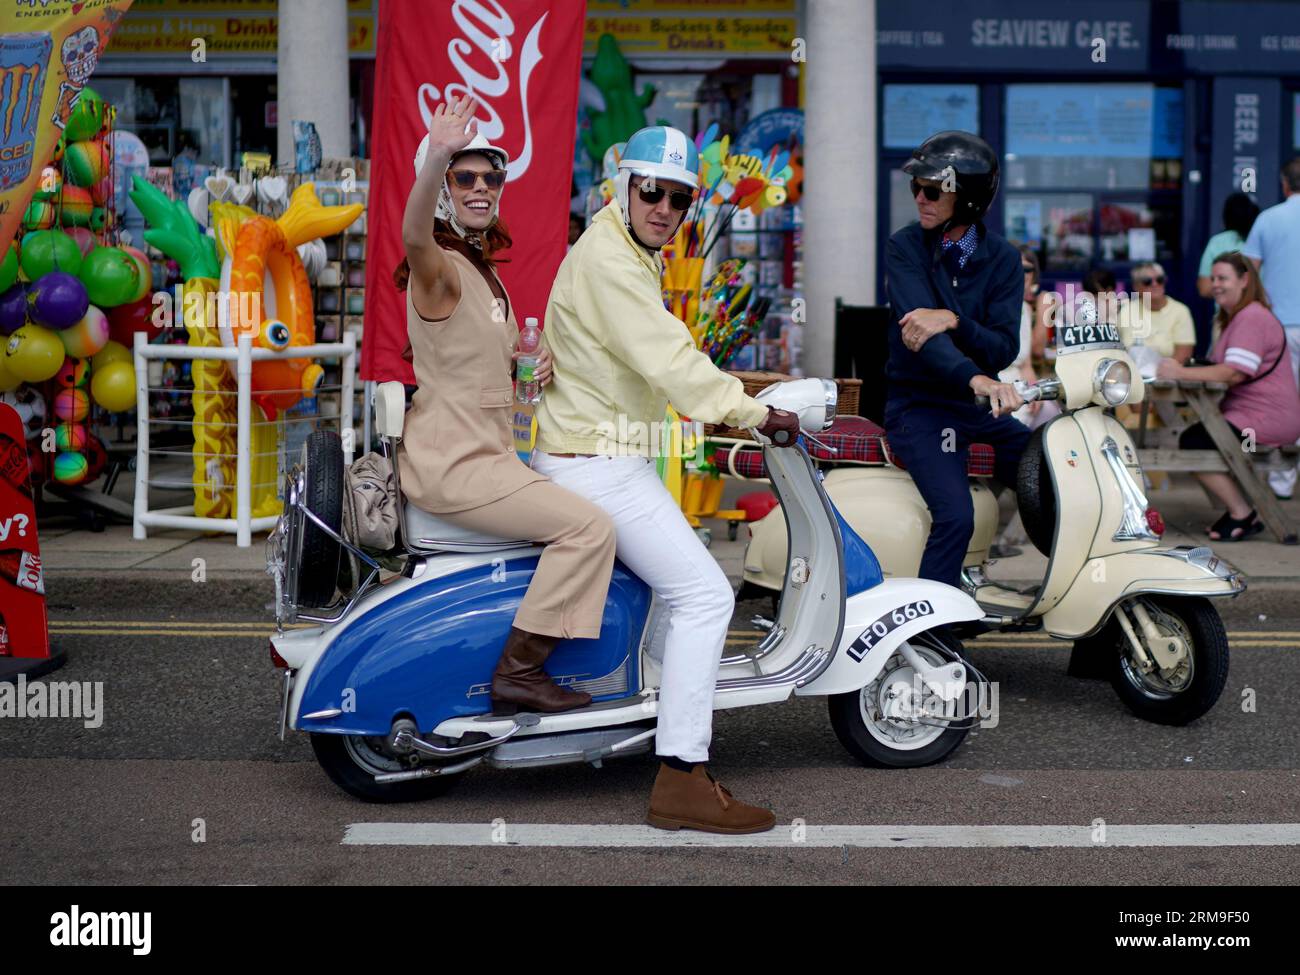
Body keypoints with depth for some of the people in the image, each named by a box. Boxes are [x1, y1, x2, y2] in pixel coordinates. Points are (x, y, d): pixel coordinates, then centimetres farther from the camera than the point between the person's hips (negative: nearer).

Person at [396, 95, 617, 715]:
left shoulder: (485, 272, 16)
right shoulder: (440, 268, -14)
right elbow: (414, 235, -40)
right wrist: (437, 156, -57)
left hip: (487, 455, 10)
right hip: (451, 464, -10)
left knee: (582, 509, 21)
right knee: (587, 526, -19)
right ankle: (517, 672, -14)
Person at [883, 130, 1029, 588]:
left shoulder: (1001, 258, 4)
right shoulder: (905, 247, -5)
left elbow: (1004, 347, -7)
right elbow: (919, 326, -23)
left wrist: (952, 321, -28)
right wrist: (974, 378, -41)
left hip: (980, 410, 4)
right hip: (919, 405, -4)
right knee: (955, 515, -26)